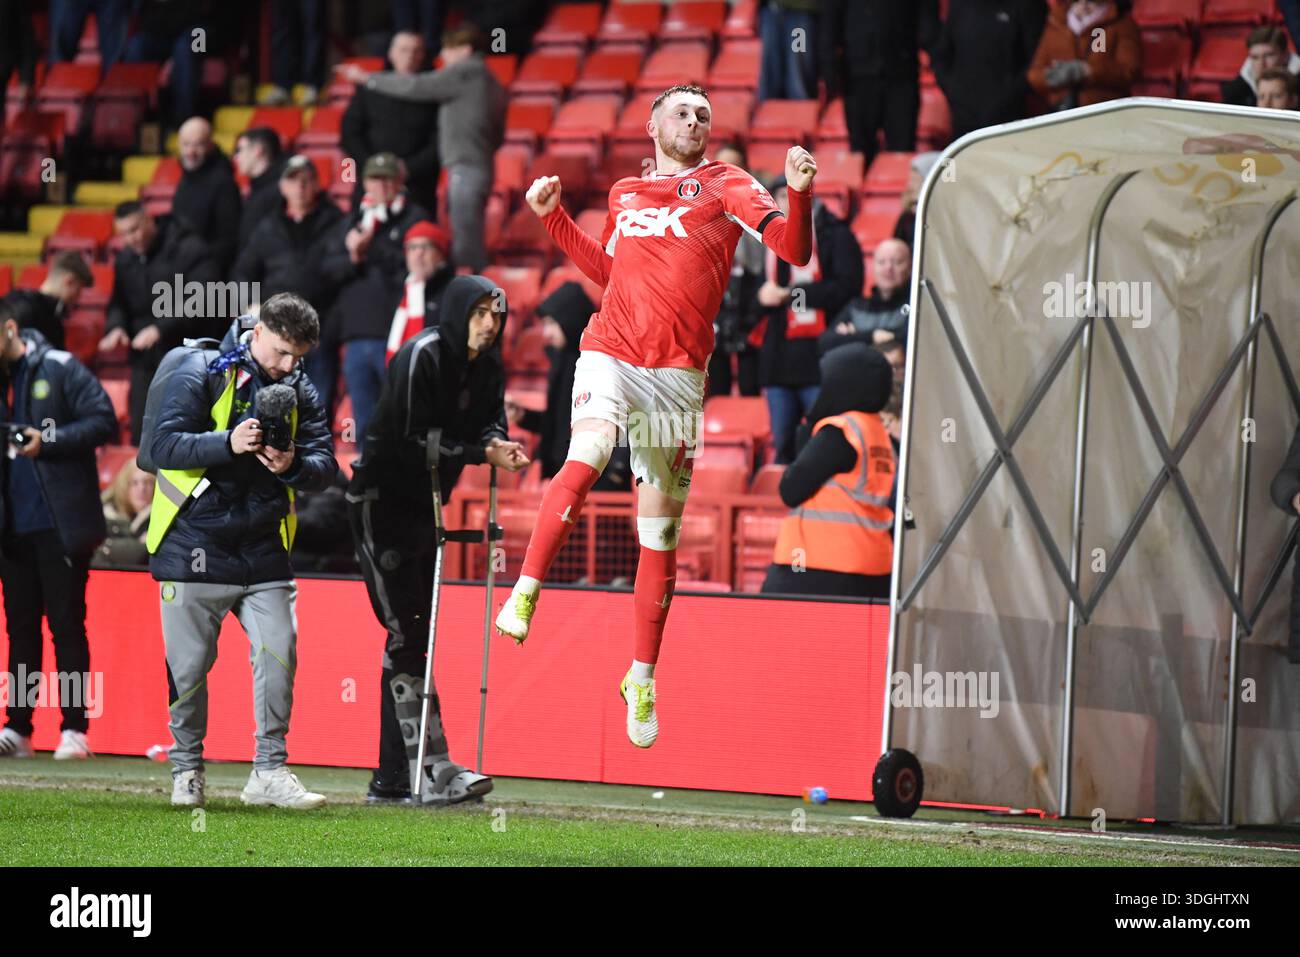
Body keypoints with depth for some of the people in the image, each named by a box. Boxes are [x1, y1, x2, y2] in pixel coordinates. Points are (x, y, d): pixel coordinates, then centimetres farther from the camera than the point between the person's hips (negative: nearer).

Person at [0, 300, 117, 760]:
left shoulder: (59, 368, -5)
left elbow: (104, 421, -9)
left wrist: (49, 440, -18)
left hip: (61, 524, -6)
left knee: (66, 625, -3)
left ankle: (75, 729, 1)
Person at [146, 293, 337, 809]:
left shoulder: (300, 391, 7)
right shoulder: (200, 374, -5)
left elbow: (326, 466, 5)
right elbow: (165, 445, -13)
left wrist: (294, 466, -17)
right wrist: (228, 444, -27)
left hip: (263, 547, 3)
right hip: (194, 545, -3)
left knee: (279, 650, -7)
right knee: (189, 663, 1)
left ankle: (269, 771, 2)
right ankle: (187, 769, 18)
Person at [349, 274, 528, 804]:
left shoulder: (489, 367, 5)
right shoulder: (421, 357, -19)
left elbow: (490, 422, 7)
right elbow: (412, 441, -23)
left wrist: (497, 442, -16)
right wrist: (482, 453, -27)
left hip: (423, 507, 9)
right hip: (381, 499, -9)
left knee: (412, 638, 8)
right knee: (406, 636, -13)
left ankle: (391, 779, 11)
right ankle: (434, 769, -20)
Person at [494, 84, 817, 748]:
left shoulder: (725, 186, 6)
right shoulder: (625, 194, 16)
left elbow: (795, 251, -4)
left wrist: (800, 194, -22)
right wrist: (552, 215, 24)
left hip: (678, 371, -1)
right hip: (610, 352, 1)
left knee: (660, 528, 4)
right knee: (586, 456, -31)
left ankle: (642, 679, 16)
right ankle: (525, 592, -25)